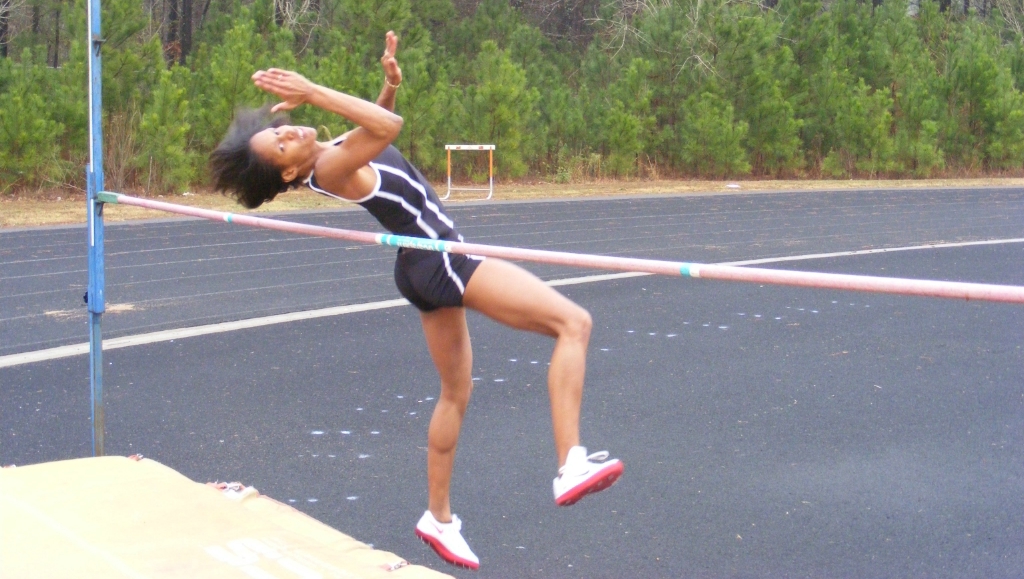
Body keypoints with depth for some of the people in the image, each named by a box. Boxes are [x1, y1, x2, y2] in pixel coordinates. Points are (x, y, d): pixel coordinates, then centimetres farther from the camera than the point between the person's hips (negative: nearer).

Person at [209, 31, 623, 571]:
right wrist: (314, 92, -34)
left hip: (428, 265, 10)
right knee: (573, 323, -12)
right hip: (442, 260, -10)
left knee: (455, 393, 21)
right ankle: (572, 465, -20)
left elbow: (375, 122, 24)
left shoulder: (329, 152, 6)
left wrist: (390, 83, 4)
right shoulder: (329, 169, -21)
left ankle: (439, 517, 31)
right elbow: (388, 126, -35)